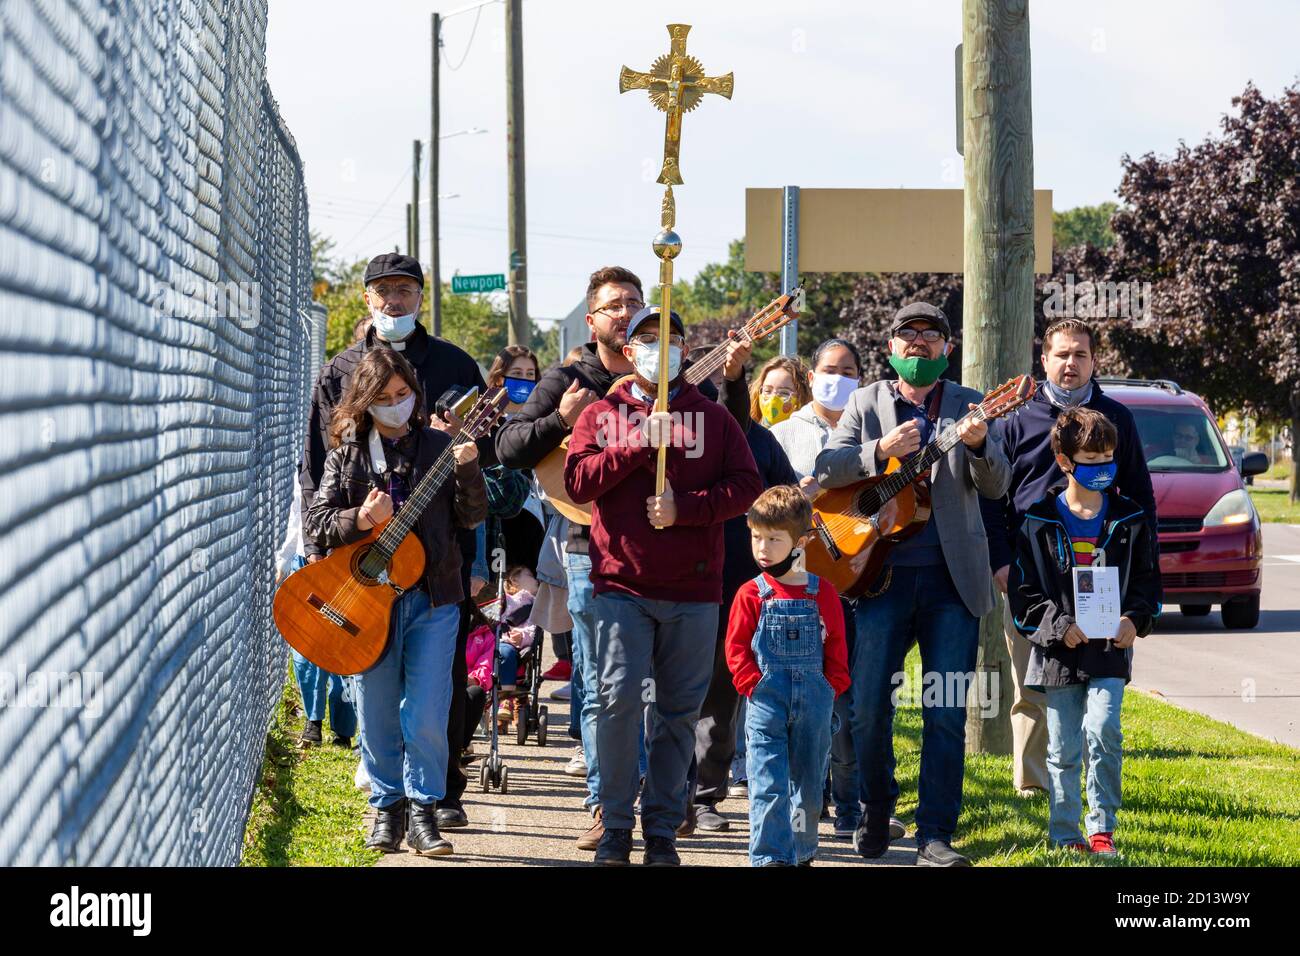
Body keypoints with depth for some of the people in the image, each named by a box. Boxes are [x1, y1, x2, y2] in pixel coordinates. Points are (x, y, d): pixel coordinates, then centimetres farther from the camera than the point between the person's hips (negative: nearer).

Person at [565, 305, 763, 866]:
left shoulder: (713, 417, 11)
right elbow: (577, 481, -3)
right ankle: (616, 825, 0)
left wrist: (684, 508, -11)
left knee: (677, 709, 3)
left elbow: (746, 485, 2)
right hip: (621, 584, -1)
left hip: (693, 591, 1)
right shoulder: (602, 415, 10)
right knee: (619, 698, -11)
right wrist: (638, 444, -12)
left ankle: (662, 829, 12)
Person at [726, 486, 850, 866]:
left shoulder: (823, 595, 5)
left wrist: (831, 689, 0)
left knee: (809, 784, 11)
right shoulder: (751, 595, 1)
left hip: (813, 703, 2)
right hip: (766, 703, -2)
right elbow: (737, 649, 0)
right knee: (768, 785, -11)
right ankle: (771, 857, -12)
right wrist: (755, 687, -10)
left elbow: (837, 649, 9)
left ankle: (802, 852, 27)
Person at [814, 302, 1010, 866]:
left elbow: (996, 487, 0)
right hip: (882, 574, 0)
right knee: (867, 706, -1)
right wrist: (880, 451, -18)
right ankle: (875, 814, 20)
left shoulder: (967, 405, 9)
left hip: (952, 577, 0)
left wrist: (977, 444, -21)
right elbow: (825, 469, -1)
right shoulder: (867, 403, 10)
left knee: (946, 713, -3)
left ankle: (935, 836, 1)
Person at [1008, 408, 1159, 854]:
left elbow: (1147, 579, 11)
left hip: (1111, 649, 0)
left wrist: (1135, 619, -7)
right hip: (1059, 649, 0)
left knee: (1103, 730, -16)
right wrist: (1057, 625, -13)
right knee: (1063, 748, 4)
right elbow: (1023, 590, 0)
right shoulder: (1039, 522, 1)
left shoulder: (1129, 519, 6)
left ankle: (1101, 829, -4)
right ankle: (1064, 834, 15)